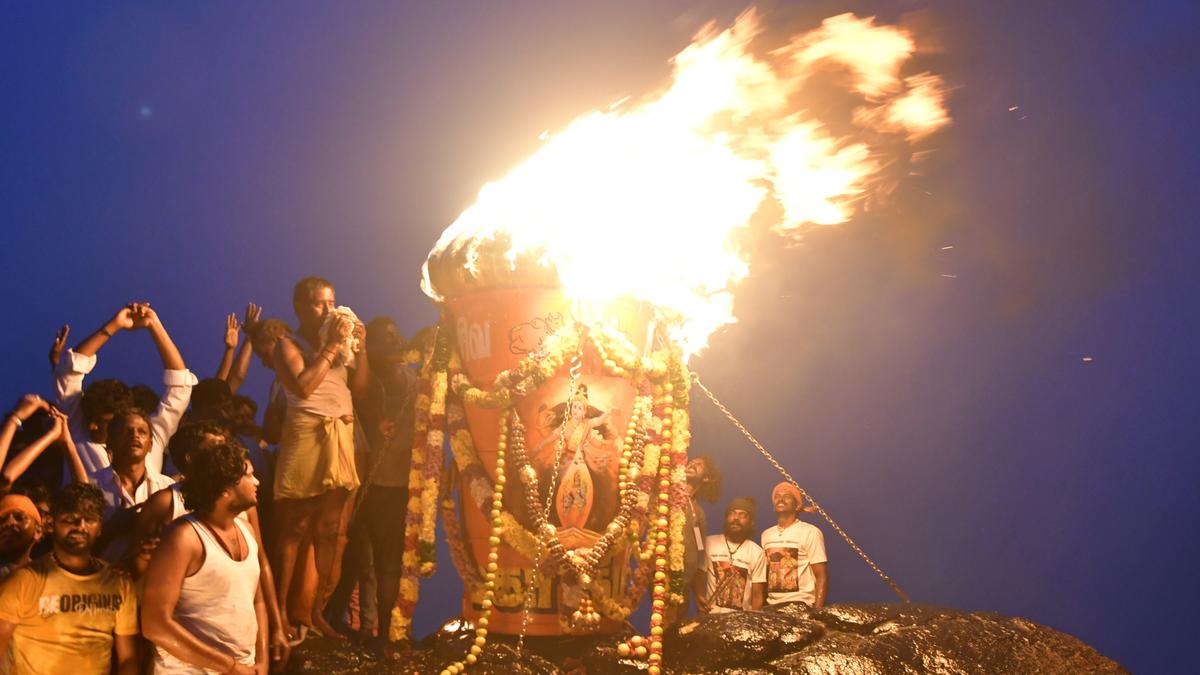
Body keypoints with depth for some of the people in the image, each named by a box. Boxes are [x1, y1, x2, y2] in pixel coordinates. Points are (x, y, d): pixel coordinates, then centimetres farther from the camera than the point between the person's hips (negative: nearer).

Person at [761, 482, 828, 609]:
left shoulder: (810, 533, -3)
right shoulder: (766, 535, 13)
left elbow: (822, 577, -6)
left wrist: (817, 611, -14)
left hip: (799, 604, -4)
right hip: (771, 606, 5)